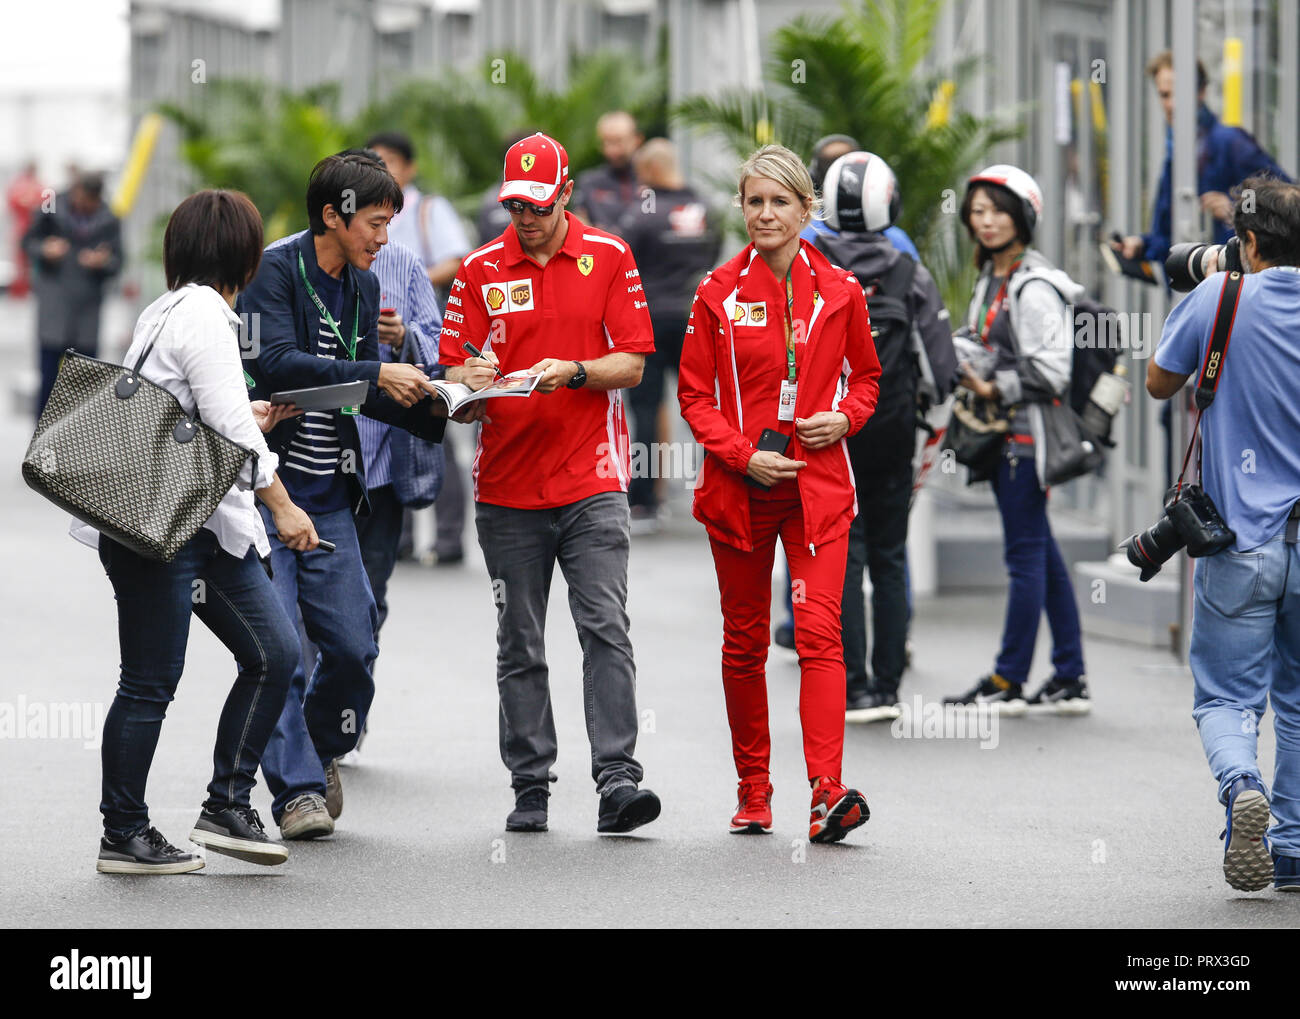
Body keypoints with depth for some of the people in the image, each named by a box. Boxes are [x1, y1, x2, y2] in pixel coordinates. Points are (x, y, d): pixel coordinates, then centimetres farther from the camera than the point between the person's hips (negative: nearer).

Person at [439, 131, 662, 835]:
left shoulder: (609, 258, 4)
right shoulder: (481, 270, 7)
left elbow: (632, 362, 0)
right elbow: (455, 371, 5)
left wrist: (573, 371, -17)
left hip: (592, 484, -2)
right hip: (507, 486, 2)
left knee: (605, 629, -12)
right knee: (520, 647, 6)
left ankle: (617, 779, -16)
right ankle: (530, 789, 12)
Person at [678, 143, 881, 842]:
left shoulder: (839, 291, 3)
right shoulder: (720, 292, 1)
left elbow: (867, 375, 16)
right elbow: (694, 393, 2)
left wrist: (845, 418, -5)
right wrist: (743, 454, -12)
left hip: (817, 484, -1)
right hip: (737, 486, 1)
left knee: (819, 630, -15)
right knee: (744, 640, 8)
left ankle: (827, 792, -23)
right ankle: (753, 791, 21)